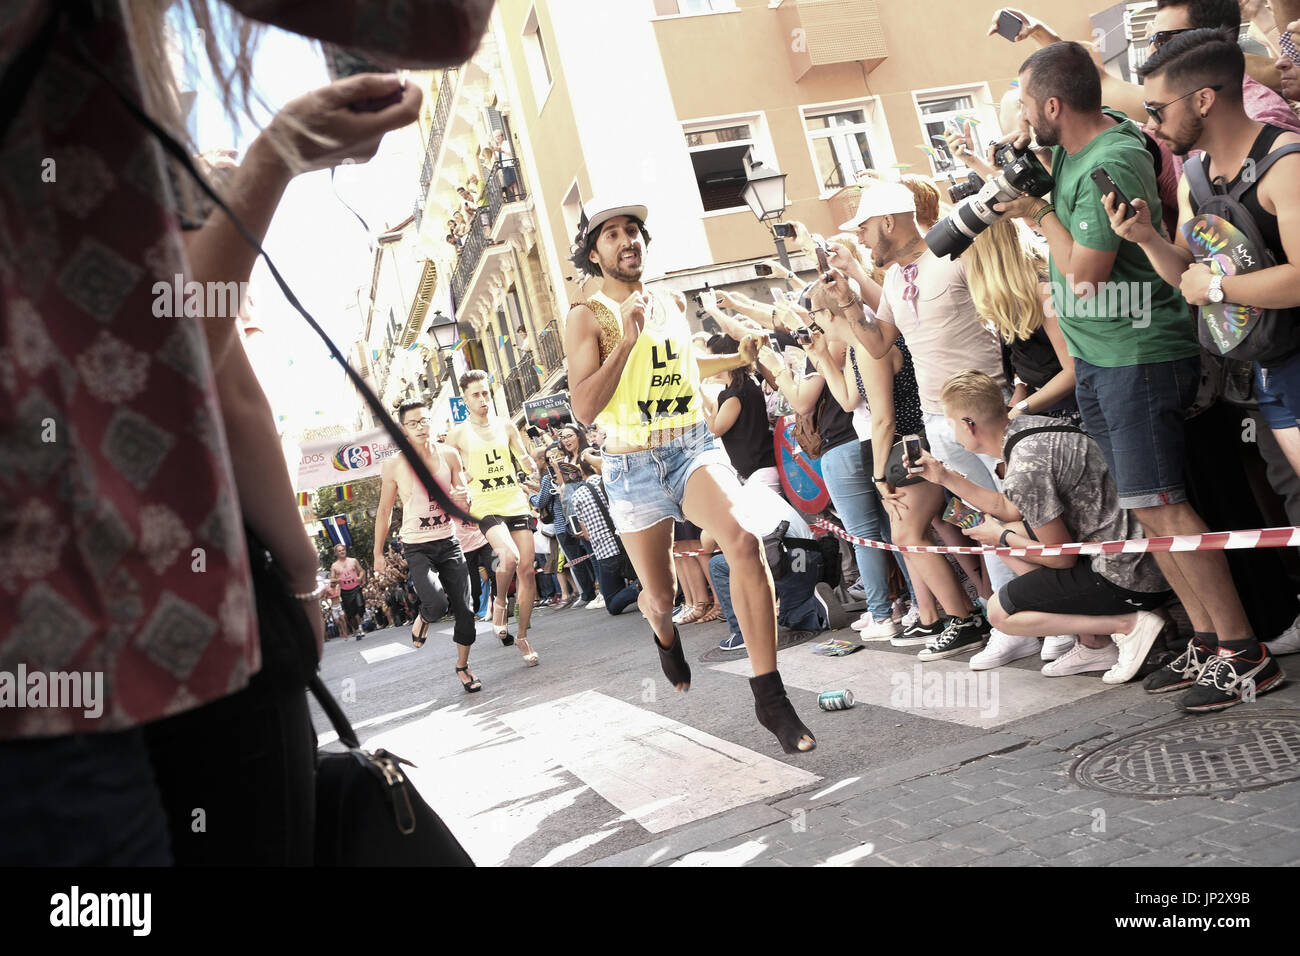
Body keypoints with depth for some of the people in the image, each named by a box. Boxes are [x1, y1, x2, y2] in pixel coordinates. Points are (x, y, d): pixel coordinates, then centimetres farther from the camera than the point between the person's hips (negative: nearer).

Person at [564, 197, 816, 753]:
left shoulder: (672, 304, 12)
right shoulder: (588, 317, -3)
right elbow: (584, 408, -14)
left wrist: (741, 358, 23)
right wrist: (627, 339, -18)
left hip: (694, 447, 2)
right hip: (634, 466, -2)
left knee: (743, 541, -27)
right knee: (659, 596, 9)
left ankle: (769, 695, -21)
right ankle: (665, 637, 51)